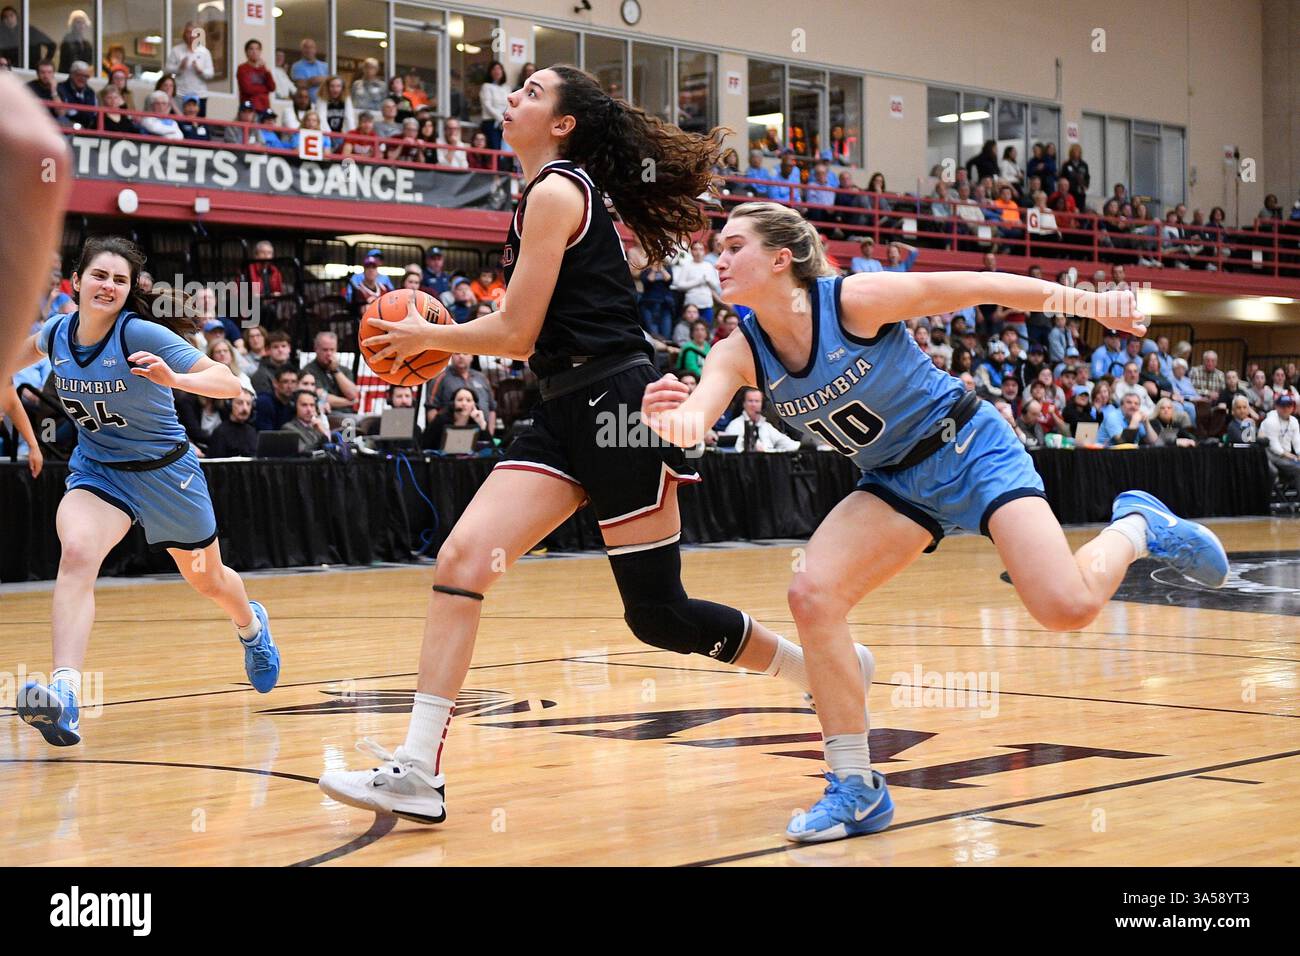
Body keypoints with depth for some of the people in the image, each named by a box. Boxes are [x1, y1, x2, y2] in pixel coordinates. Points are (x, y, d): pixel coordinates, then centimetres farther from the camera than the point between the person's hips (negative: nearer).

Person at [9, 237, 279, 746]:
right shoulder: (57, 332, -9)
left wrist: (173, 378, -47)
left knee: (208, 581, 18)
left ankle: (251, 624, 55)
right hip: (97, 469, 2)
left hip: (165, 469, -2)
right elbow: (28, 348, 19)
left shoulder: (142, 334, -24)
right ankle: (63, 694, -40)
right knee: (76, 554, -29)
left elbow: (229, 383, -31)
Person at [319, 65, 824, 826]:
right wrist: (436, 343, 21)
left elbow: (516, 332, -11)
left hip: (619, 406, -9)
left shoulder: (555, 191, -9)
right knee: (462, 558, -6)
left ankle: (826, 671, 20)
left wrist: (428, 336, 4)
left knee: (658, 615, -2)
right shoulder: (561, 192, 19)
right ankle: (419, 772, -9)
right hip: (569, 416, 9)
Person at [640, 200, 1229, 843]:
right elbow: (693, 420, -28)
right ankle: (856, 790, -7)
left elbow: (980, 287, -13)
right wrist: (667, 415, -53)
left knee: (1067, 607, -22)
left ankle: (1135, 528, 13)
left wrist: (1090, 302, -9)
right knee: (812, 594, -18)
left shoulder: (854, 299, -21)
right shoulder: (739, 352, -9)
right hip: (896, 481, 5)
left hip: (969, 448, -5)